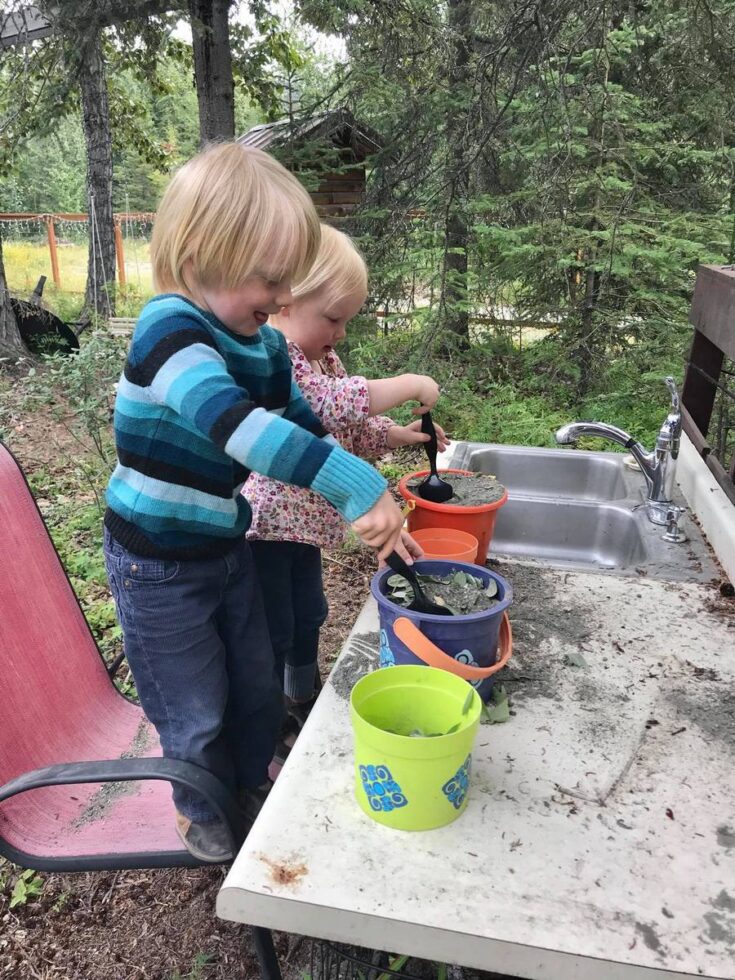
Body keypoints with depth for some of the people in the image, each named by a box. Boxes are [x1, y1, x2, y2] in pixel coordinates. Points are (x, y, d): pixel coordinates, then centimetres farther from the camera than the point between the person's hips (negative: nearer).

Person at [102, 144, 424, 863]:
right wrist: (356, 486, -48)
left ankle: (252, 784, 50)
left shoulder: (264, 345, -2)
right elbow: (235, 422, -44)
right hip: (158, 567, -7)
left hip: (226, 549, 7)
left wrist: (372, 507, -2)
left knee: (256, 687, 22)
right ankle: (205, 816, 41)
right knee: (197, 713, 12)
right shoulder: (170, 329, -27)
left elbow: (306, 428, 8)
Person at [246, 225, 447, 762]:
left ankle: (305, 703, 47)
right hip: (264, 522, -9)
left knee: (308, 617, 24)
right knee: (273, 634, 6)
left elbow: (355, 429, 16)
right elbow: (333, 403, -35)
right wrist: (408, 385, -25)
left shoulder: (323, 358, 9)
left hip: (304, 518, 10)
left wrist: (401, 435, 0)